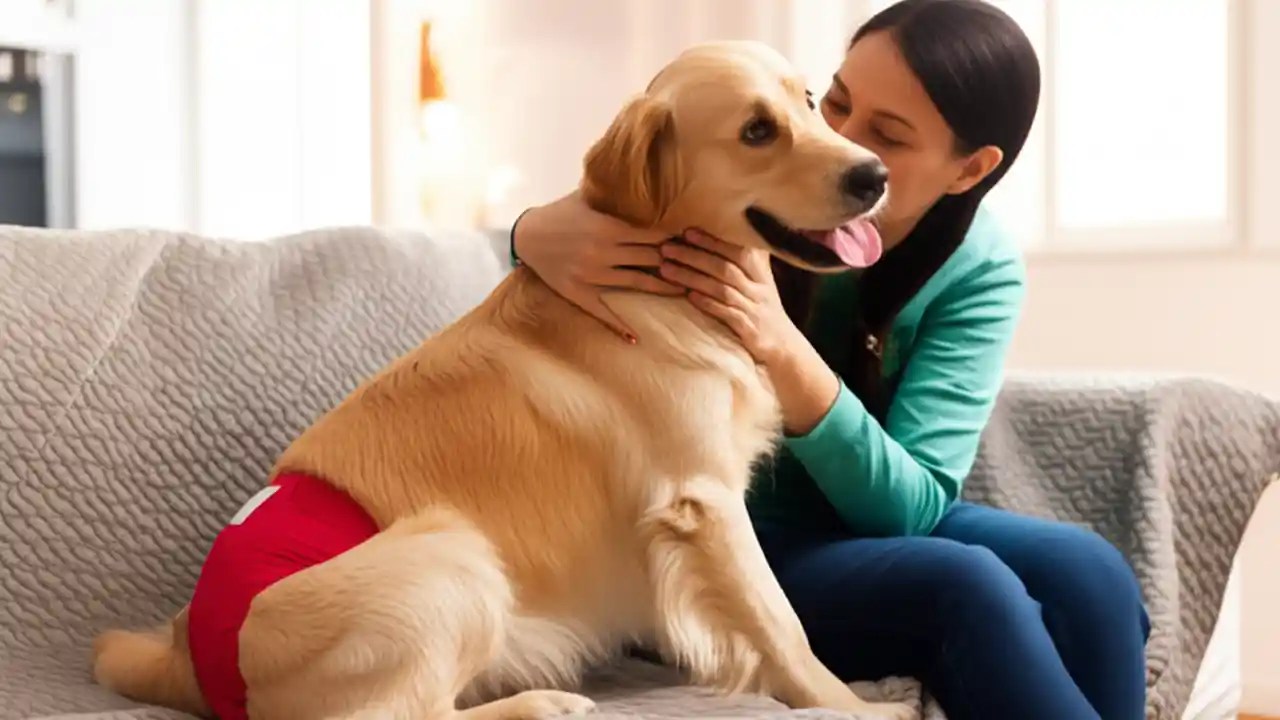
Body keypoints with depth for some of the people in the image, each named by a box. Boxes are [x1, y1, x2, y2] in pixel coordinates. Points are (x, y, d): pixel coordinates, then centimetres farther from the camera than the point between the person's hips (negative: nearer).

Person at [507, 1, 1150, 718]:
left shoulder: (980, 268, -13)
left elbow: (907, 505, -20)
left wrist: (784, 352, -37)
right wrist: (541, 233, -33)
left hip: (869, 523, 3)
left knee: (1088, 573, -26)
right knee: (970, 589, -30)